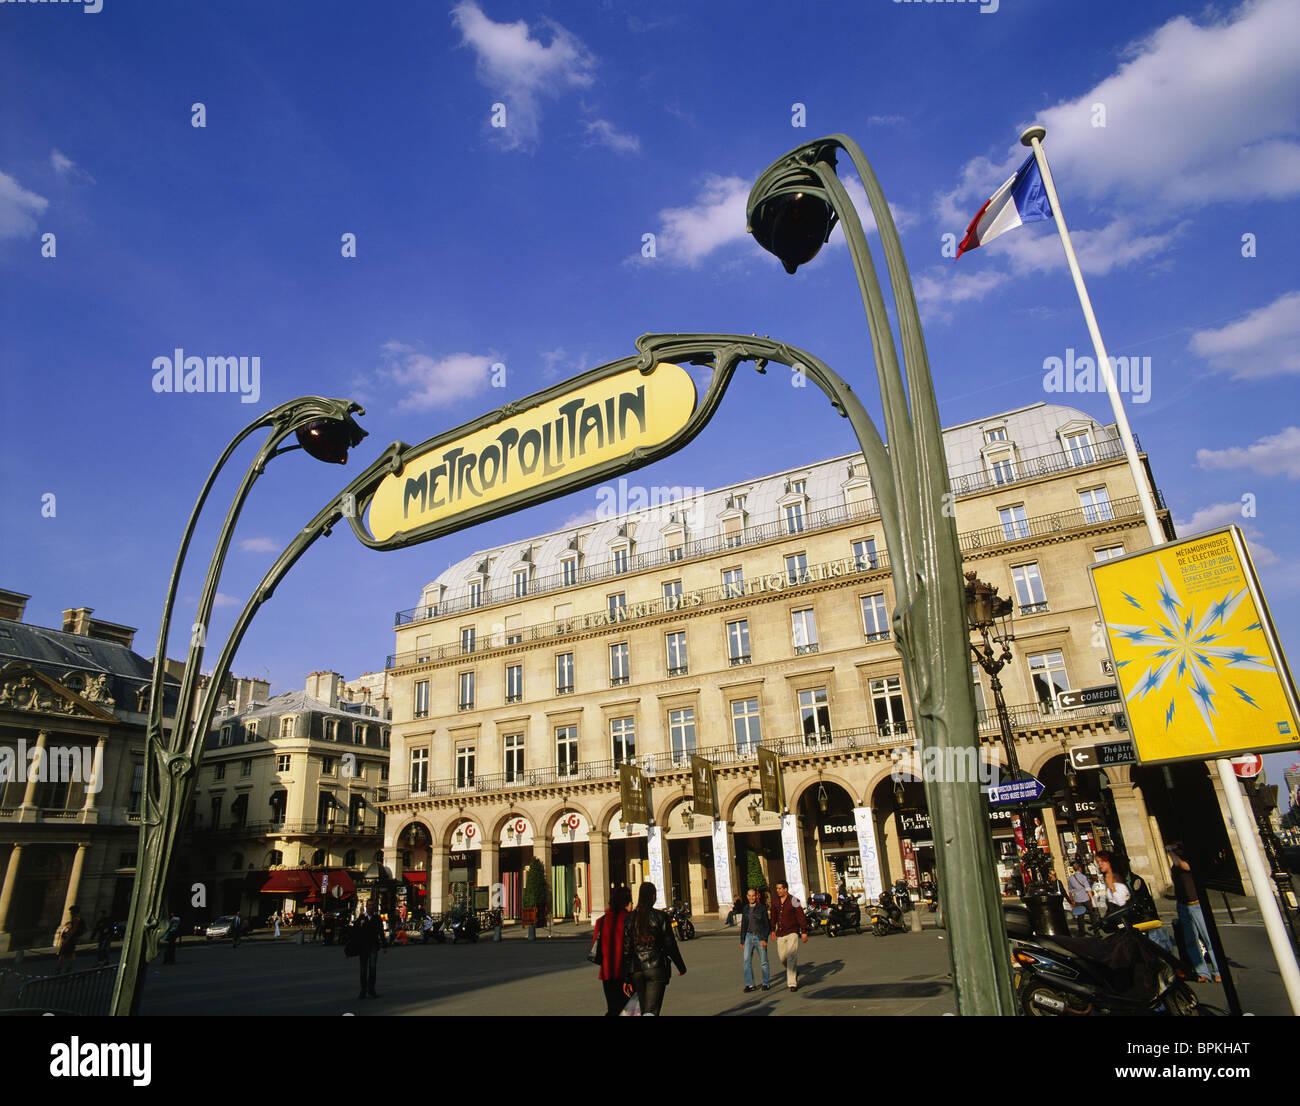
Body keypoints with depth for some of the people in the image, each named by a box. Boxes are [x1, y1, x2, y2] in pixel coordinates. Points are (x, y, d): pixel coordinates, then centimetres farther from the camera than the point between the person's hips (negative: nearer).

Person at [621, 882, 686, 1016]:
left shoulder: (629, 919, 3)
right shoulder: (660, 917, -6)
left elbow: (626, 949, 3)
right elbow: (670, 946, -2)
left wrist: (626, 978, 7)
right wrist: (681, 967, 11)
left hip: (636, 970, 4)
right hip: (656, 968, -4)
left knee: (644, 1010, 19)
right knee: (651, 1011, -6)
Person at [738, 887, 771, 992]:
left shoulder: (762, 908, -2)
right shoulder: (745, 909, 10)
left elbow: (766, 924, -5)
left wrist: (764, 939, -13)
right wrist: (742, 941, 14)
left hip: (760, 937, -3)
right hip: (749, 936, 3)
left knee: (763, 961, 4)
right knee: (747, 960, -8)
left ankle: (766, 983, 18)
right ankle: (749, 984, -3)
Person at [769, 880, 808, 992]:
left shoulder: (793, 901, -11)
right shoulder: (775, 902, 5)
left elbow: (801, 917, -9)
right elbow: (773, 916, 17)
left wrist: (804, 932, -11)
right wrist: (773, 930, 17)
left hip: (793, 932, -5)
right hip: (780, 933, 5)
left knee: (791, 957, -11)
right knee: (782, 957, 8)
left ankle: (792, 983, -3)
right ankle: (794, 971, 36)